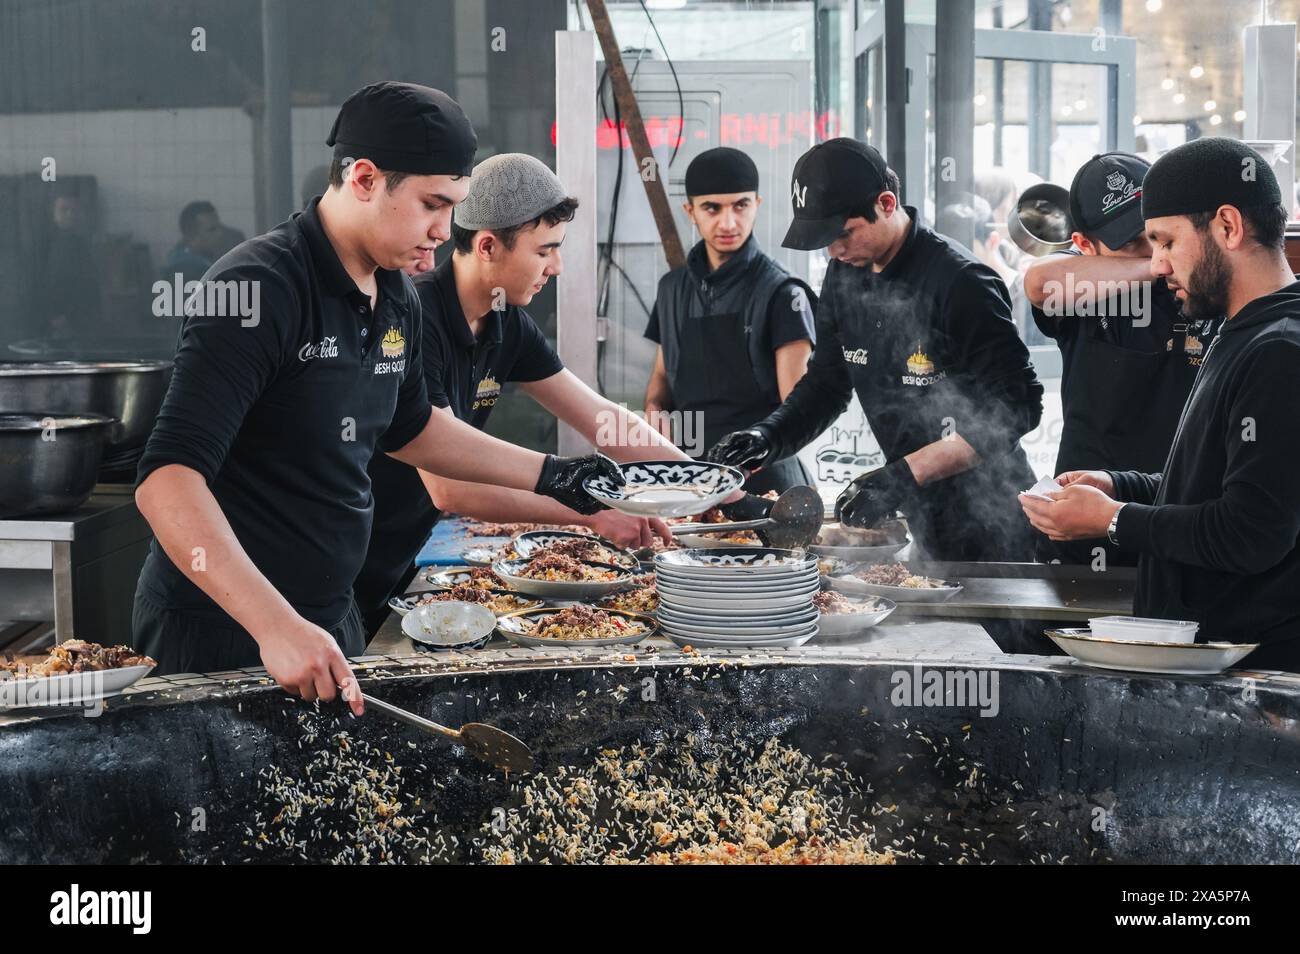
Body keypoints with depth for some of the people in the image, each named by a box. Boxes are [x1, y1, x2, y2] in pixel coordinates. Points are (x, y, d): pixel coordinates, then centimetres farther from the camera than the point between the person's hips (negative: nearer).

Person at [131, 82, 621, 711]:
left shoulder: (397, 298, 5)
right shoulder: (258, 288, -22)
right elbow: (167, 479, -30)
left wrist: (550, 475, 19)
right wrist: (276, 625, -38)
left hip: (331, 614, 8)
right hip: (221, 633, -8)